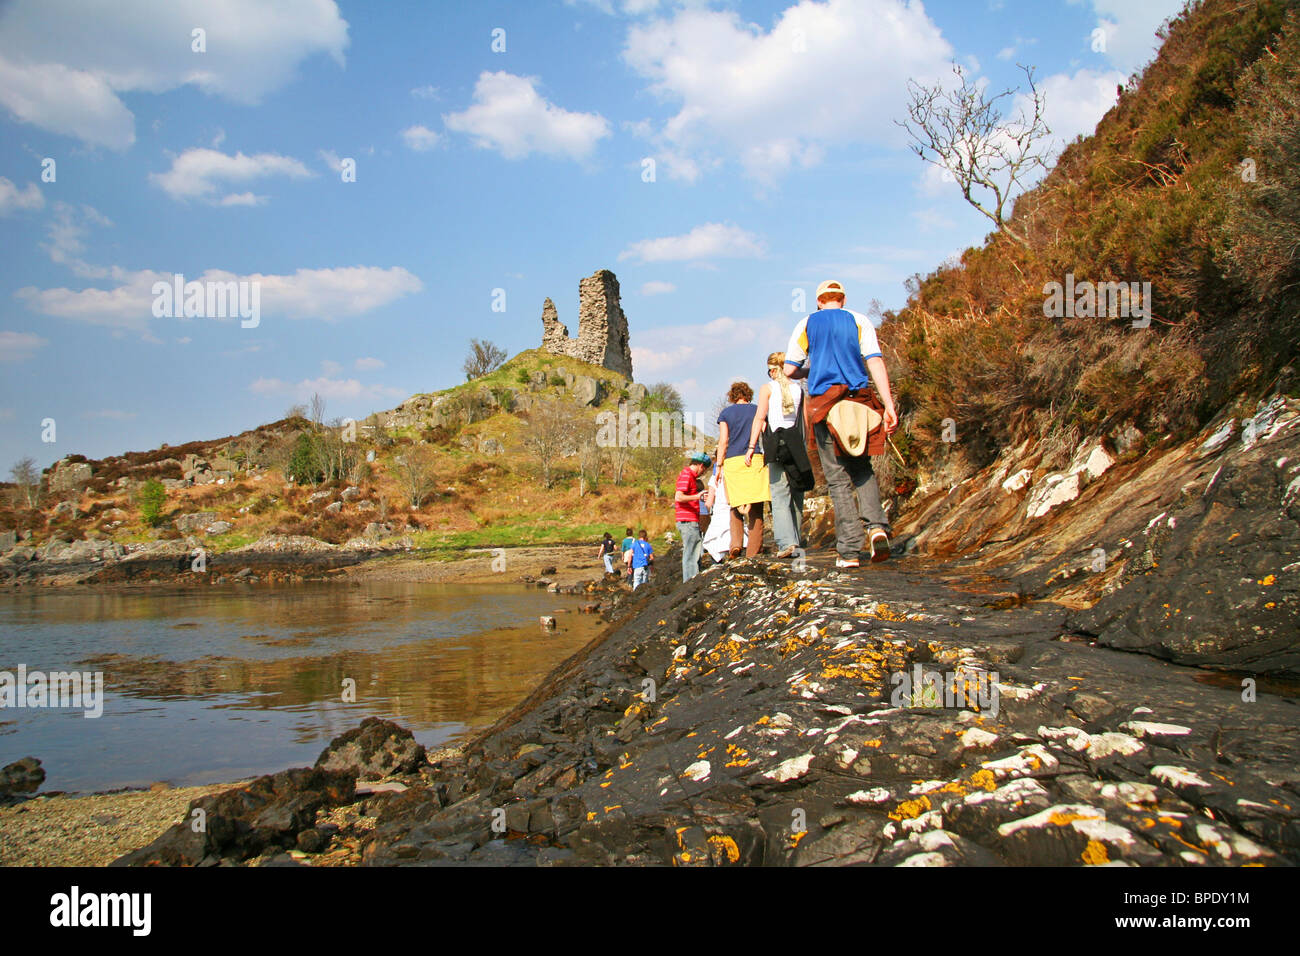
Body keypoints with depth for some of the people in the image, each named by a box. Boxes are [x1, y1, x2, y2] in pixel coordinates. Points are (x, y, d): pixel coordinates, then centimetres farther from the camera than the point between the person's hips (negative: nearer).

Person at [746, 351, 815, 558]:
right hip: (797, 447, 4)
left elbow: (760, 418, -5)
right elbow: (806, 423, 10)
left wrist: (751, 447, -6)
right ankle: (797, 541, 14)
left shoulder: (767, 388, 3)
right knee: (796, 495, 11)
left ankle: (787, 542, -21)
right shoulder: (799, 390, 12)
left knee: (779, 496, -8)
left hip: (776, 446, -4)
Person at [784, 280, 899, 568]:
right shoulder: (859, 320, 9)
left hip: (824, 402, -1)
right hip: (859, 401, 1)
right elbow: (875, 361, -2)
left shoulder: (806, 324, 10)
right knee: (862, 468, 16)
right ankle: (876, 525, -9)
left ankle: (849, 551, -4)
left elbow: (790, 370, 7)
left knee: (839, 478, 0)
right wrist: (889, 405, -7)